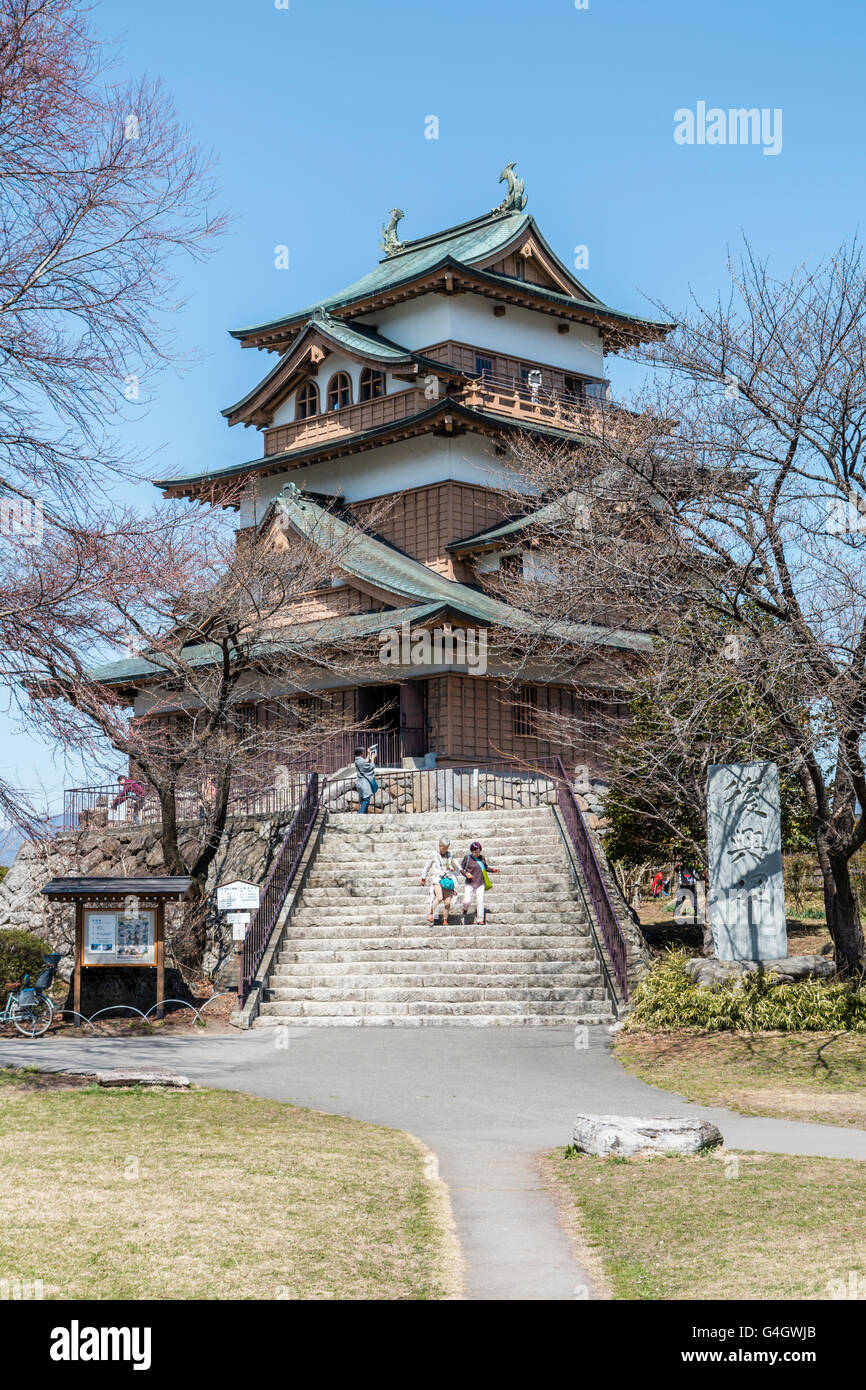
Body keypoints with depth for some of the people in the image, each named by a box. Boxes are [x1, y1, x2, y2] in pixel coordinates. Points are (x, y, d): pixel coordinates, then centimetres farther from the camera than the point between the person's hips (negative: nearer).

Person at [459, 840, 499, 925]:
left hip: (480, 884, 2)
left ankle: (480, 920, 0)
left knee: (480, 901, -7)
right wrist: (466, 873, -13)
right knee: (467, 901, -10)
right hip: (470, 884, -2)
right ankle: (465, 909, 27)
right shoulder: (467, 857, -2)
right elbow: (460, 868, 4)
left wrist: (493, 870, 5)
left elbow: (486, 867, 22)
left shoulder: (482, 857, 7)